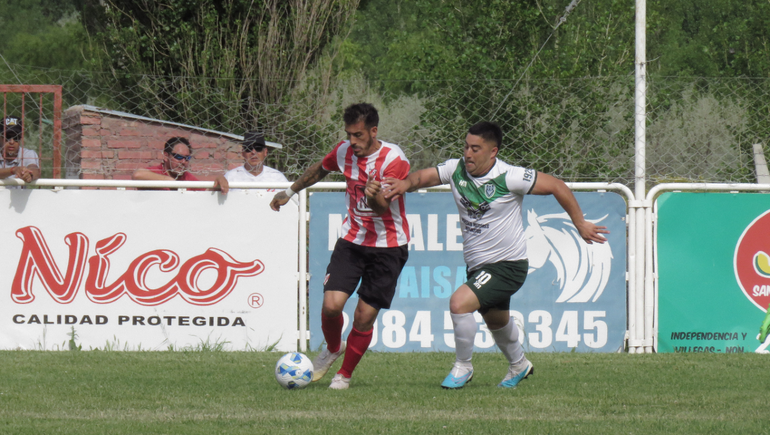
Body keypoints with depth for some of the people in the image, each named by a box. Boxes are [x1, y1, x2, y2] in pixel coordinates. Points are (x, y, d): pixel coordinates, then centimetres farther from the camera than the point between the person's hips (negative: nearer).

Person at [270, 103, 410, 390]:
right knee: (331, 304, -13)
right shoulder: (344, 151, -1)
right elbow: (319, 170, 22)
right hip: (352, 240, 4)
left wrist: (375, 196, -48)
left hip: (388, 245, -4)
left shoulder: (394, 159, -17)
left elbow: (382, 208, -25)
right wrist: (290, 192, 32)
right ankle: (333, 348, 20)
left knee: (364, 317, -5)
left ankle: (345, 374, 18)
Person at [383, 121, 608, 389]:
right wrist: (406, 183, -25)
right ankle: (518, 365, 55)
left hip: (507, 264, -7)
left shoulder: (509, 177, -21)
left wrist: (580, 223, -9)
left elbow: (556, 186, -13)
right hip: (477, 266, 7)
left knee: (459, 303, -23)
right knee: (496, 322, 27)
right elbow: (424, 176, -1)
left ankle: (463, 367, -2)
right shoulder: (456, 169, -6)